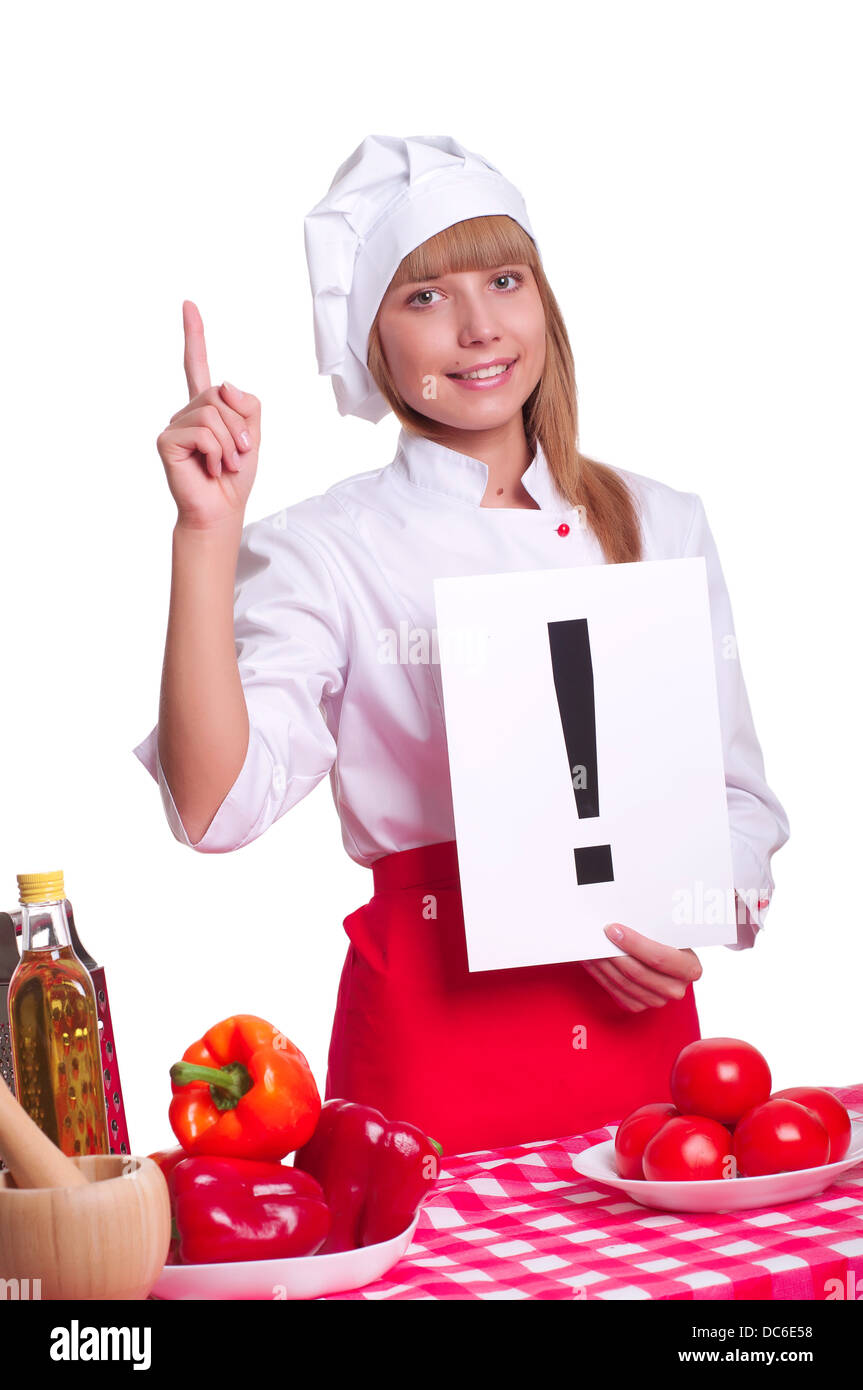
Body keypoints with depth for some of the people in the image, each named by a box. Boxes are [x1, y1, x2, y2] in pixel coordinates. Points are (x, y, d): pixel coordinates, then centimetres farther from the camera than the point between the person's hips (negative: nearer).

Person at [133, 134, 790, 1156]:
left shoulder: (659, 524, 7)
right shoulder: (324, 551, -4)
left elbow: (737, 792, 12)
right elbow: (217, 804, -18)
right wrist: (208, 529, -22)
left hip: (638, 1011, 4)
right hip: (436, 1026, -3)